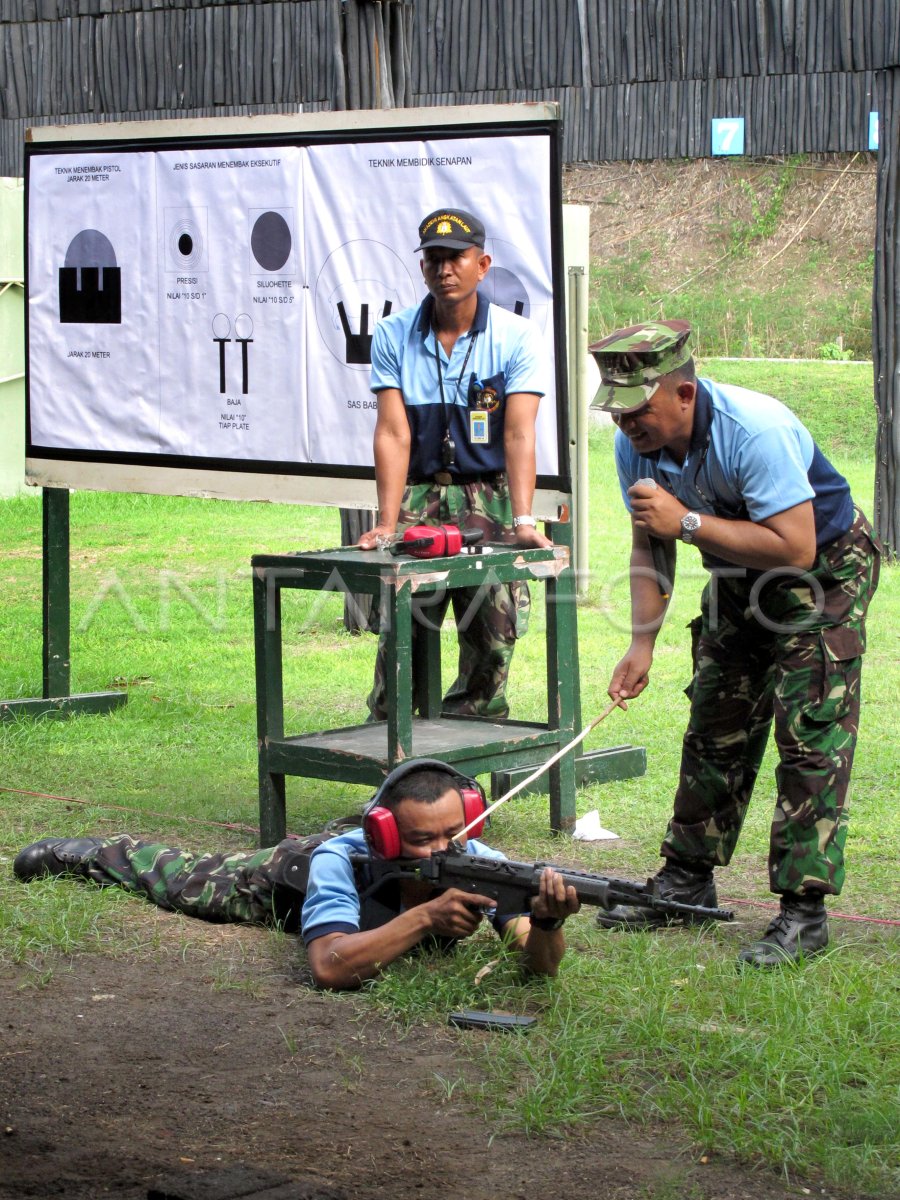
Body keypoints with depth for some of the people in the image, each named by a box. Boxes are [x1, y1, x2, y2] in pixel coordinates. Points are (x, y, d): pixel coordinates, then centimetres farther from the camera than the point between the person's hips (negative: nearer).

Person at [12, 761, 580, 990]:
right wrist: (425, 918, -66)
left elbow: (541, 964, -47)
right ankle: (87, 852, 48)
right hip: (294, 875, -2)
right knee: (188, 880, 23)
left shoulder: (477, 862, -41)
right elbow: (330, 968, -58)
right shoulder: (340, 862, -48)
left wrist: (546, 922, -70)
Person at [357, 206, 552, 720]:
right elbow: (393, 433, -5)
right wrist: (387, 522, -16)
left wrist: (523, 520, -24)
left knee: (492, 636, -6)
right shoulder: (394, 335, 2)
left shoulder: (517, 337, -3)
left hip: (488, 496, -1)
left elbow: (519, 434, -12)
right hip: (418, 496, 1)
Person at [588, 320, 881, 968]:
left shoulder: (754, 430, -35)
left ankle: (804, 910, -13)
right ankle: (689, 879, 23)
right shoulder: (637, 444, -13)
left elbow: (794, 547, -37)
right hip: (739, 576, 7)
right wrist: (642, 644, -12)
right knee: (715, 727, 11)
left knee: (810, 734, -14)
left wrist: (688, 522, -36)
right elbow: (651, 547, -1)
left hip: (826, 569, -7)